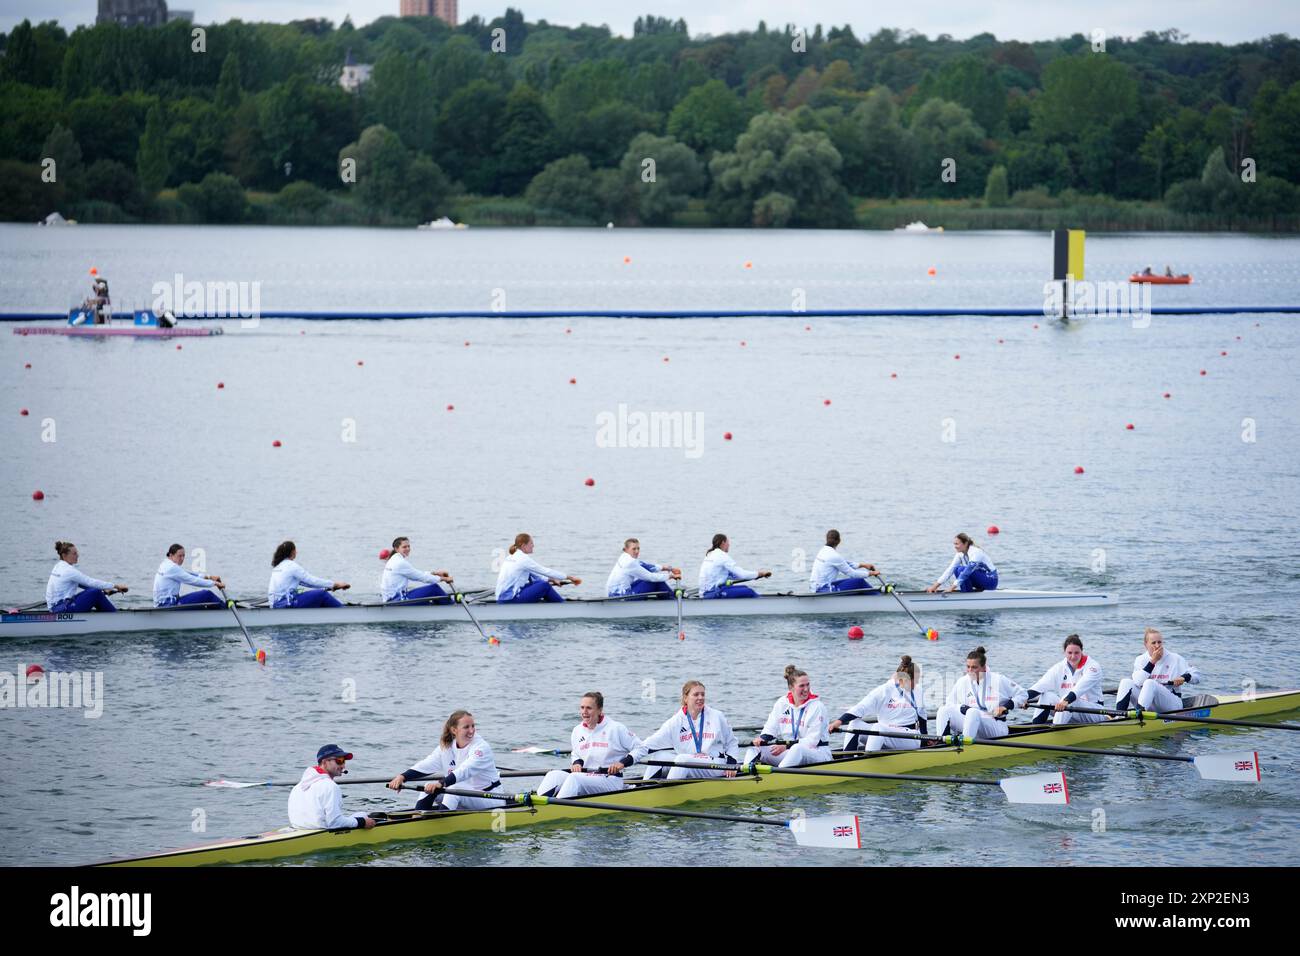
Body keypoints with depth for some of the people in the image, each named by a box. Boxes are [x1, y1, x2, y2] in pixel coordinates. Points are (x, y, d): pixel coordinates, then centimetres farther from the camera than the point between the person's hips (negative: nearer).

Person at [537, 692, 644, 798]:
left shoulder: (616, 729, -3)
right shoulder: (577, 731, 13)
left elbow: (640, 748, 1)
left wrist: (623, 763, -13)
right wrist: (576, 763, 5)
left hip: (610, 781, -6)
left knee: (575, 778, -35)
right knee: (554, 775, -21)